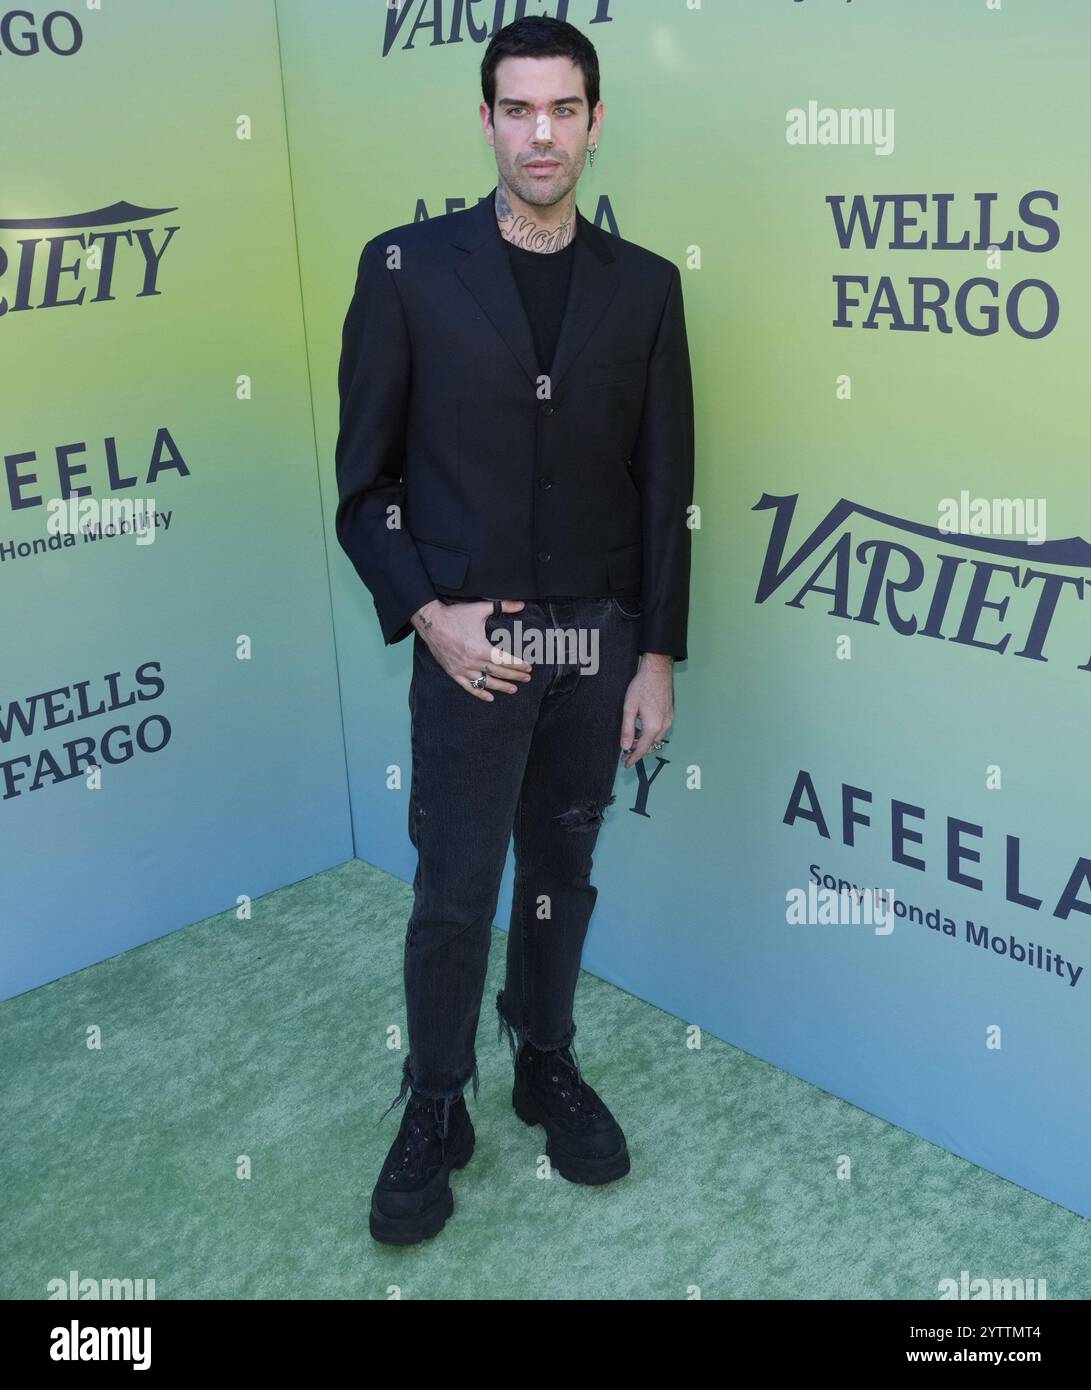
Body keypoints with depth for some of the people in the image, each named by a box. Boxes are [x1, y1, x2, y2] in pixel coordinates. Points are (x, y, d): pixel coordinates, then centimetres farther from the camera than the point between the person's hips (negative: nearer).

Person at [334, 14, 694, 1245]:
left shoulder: (643, 286, 2)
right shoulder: (407, 269, -5)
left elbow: (664, 489, 5)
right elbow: (366, 481, -2)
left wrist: (657, 657, 2)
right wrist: (427, 615, -12)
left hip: (599, 640, 3)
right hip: (470, 643, -2)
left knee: (561, 872, 16)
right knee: (454, 893, 5)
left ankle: (547, 1065, 37)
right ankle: (435, 1109, 26)